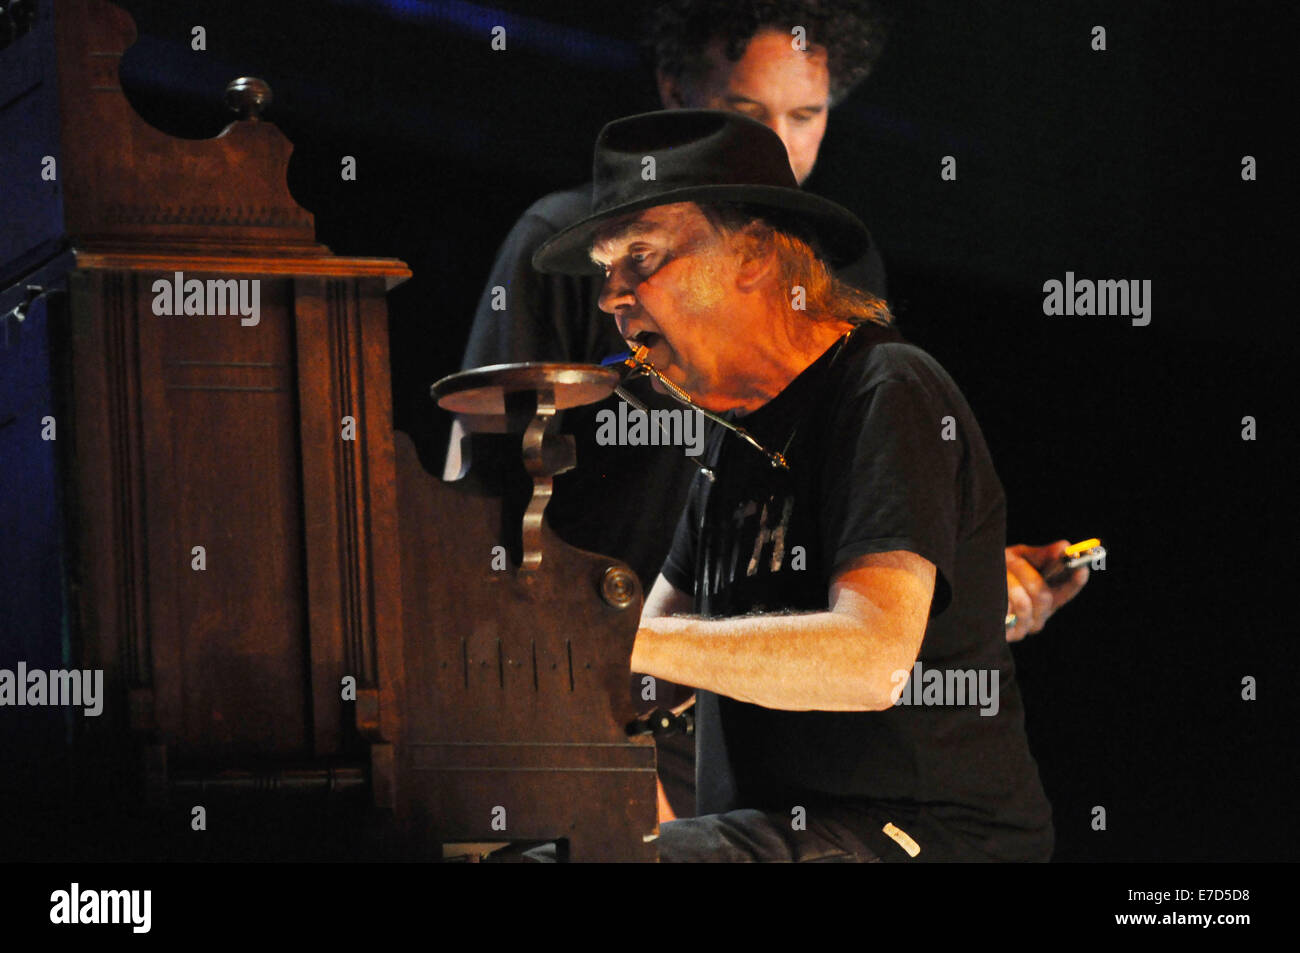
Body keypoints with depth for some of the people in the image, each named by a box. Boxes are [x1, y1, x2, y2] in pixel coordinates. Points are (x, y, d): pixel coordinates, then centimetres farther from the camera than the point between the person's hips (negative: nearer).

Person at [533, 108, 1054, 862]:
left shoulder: (890, 396, -12)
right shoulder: (743, 433, 18)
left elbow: (873, 658, -27)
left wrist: (621, 640, -30)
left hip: (925, 834, -9)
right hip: (778, 823, 9)